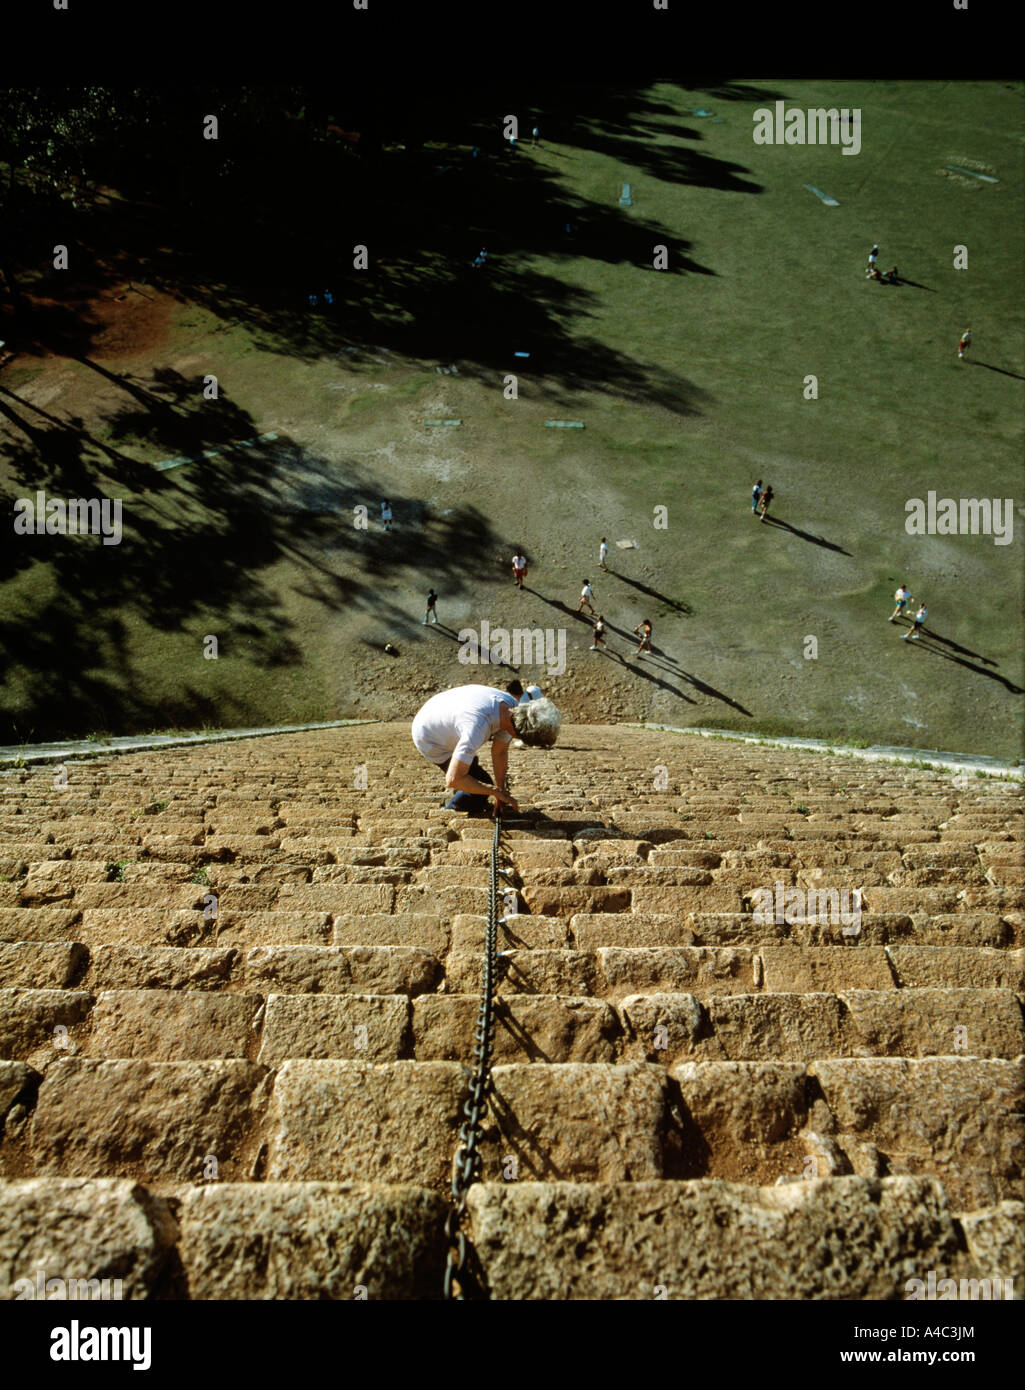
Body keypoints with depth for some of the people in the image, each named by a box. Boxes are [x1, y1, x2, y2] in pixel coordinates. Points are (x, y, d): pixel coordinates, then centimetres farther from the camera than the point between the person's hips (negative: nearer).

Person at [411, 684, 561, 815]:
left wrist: (500, 796, 3)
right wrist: (497, 791, -28)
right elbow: (453, 780, -39)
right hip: (430, 741, -8)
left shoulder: (511, 706, -19)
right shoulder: (478, 728, -44)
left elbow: (500, 751, -3)